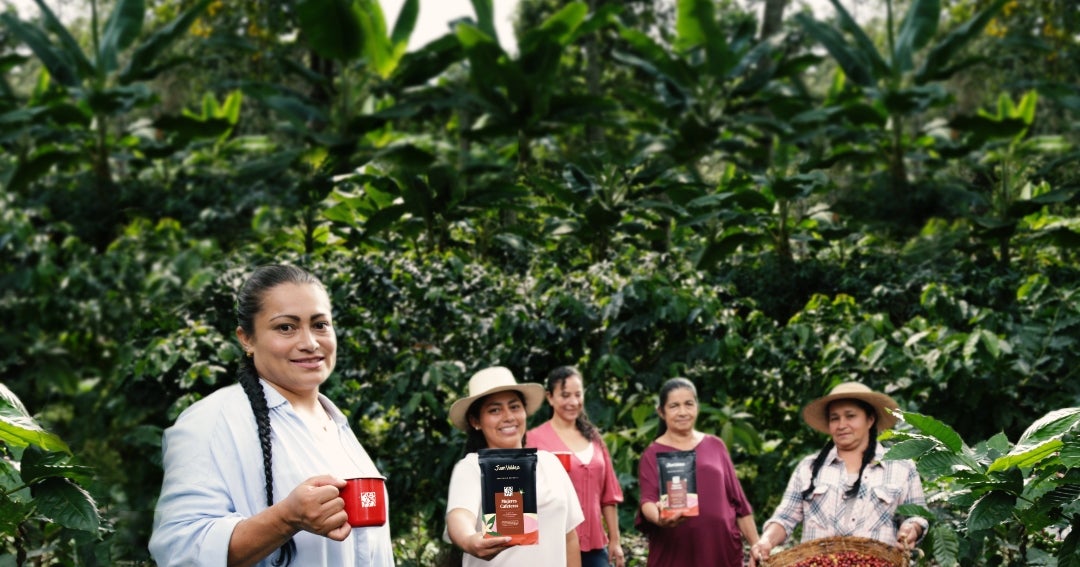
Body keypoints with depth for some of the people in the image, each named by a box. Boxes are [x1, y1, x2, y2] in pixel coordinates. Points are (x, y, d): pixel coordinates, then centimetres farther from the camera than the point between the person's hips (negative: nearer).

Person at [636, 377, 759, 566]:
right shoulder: (653, 455, 2)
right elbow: (648, 501, -12)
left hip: (722, 551, 3)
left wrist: (756, 545, 9)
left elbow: (737, 498, 13)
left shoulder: (715, 446, 12)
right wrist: (659, 518, -35)